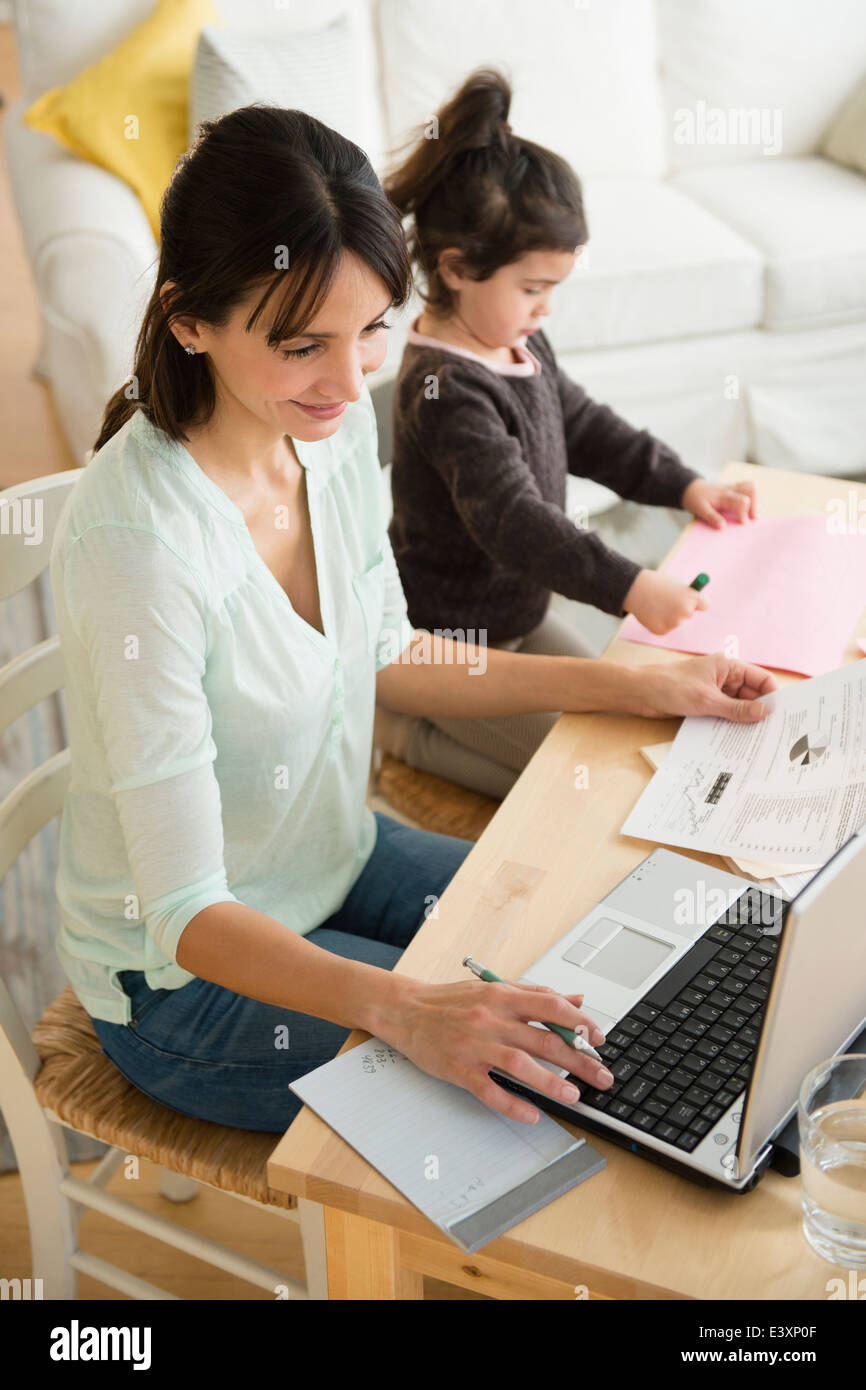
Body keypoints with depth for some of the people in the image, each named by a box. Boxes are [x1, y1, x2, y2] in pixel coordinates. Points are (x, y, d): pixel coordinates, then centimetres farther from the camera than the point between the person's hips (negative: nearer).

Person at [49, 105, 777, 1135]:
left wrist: (641, 687, 5)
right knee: (589, 1074, -11)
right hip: (187, 981, -7)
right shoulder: (138, 542, -33)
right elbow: (187, 913, -30)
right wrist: (406, 1012, -46)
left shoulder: (335, 426, -9)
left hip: (336, 861, 7)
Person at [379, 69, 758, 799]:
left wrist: (685, 484, 4)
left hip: (519, 609, 10)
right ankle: (404, 728, 3)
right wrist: (630, 587, -47)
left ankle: (442, 712, 20)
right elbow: (511, 519, -40)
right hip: (452, 639, -9)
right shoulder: (445, 389, -30)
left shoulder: (524, 346, 1)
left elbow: (587, 429, 14)